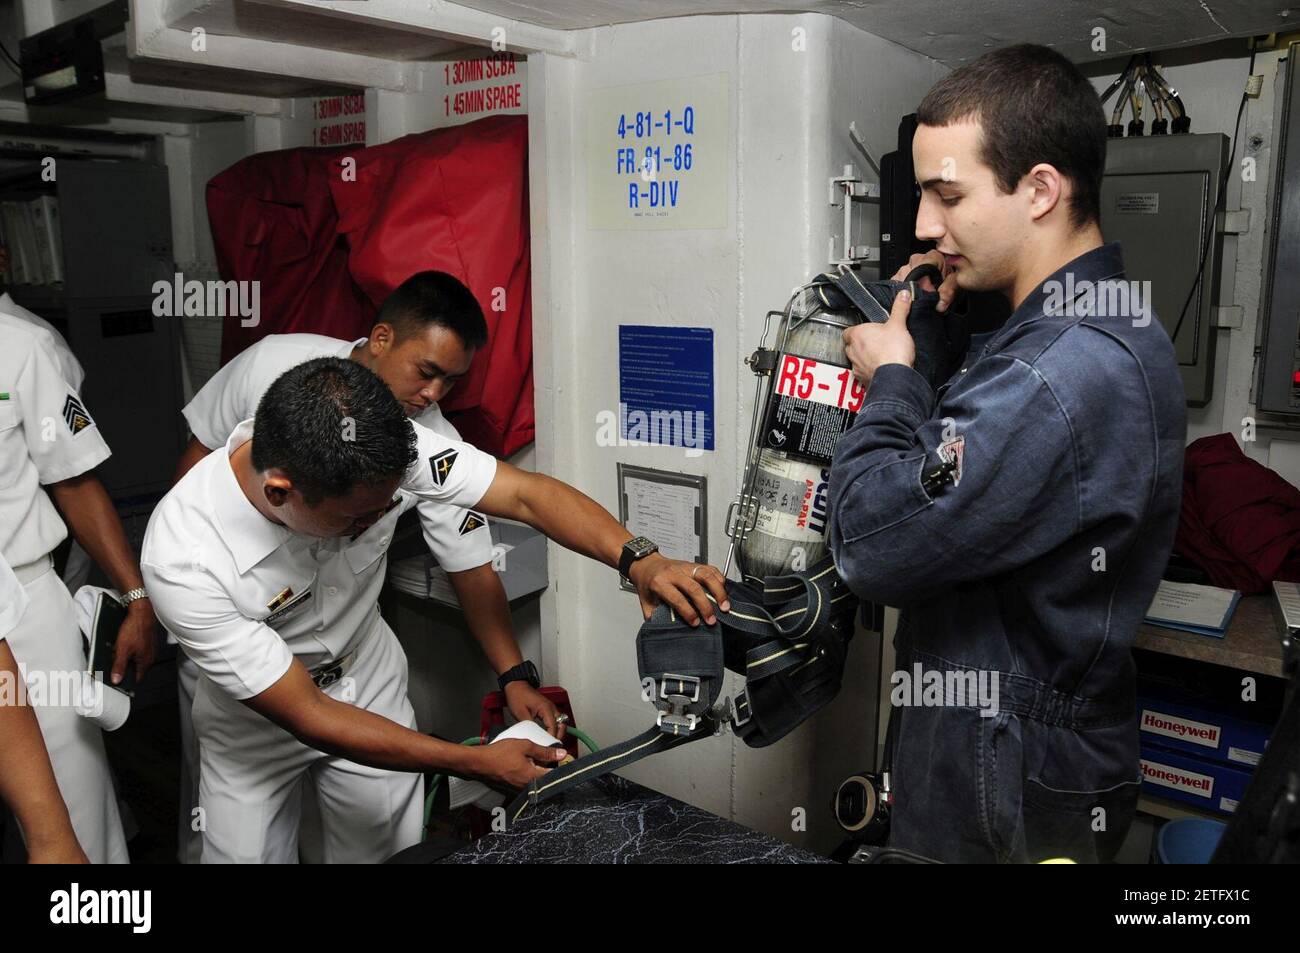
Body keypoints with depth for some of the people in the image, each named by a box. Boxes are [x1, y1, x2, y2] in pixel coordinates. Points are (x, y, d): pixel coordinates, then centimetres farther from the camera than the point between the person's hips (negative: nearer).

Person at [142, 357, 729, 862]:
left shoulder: (383, 450, -30)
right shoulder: (184, 559, -36)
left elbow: (526, 494, -26)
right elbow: (307, 716, -30)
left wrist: (637, 559, -43)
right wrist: (478, 763, -29)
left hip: (369, 684, 3)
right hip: (257, 722, -2)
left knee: (389, 854, 12)